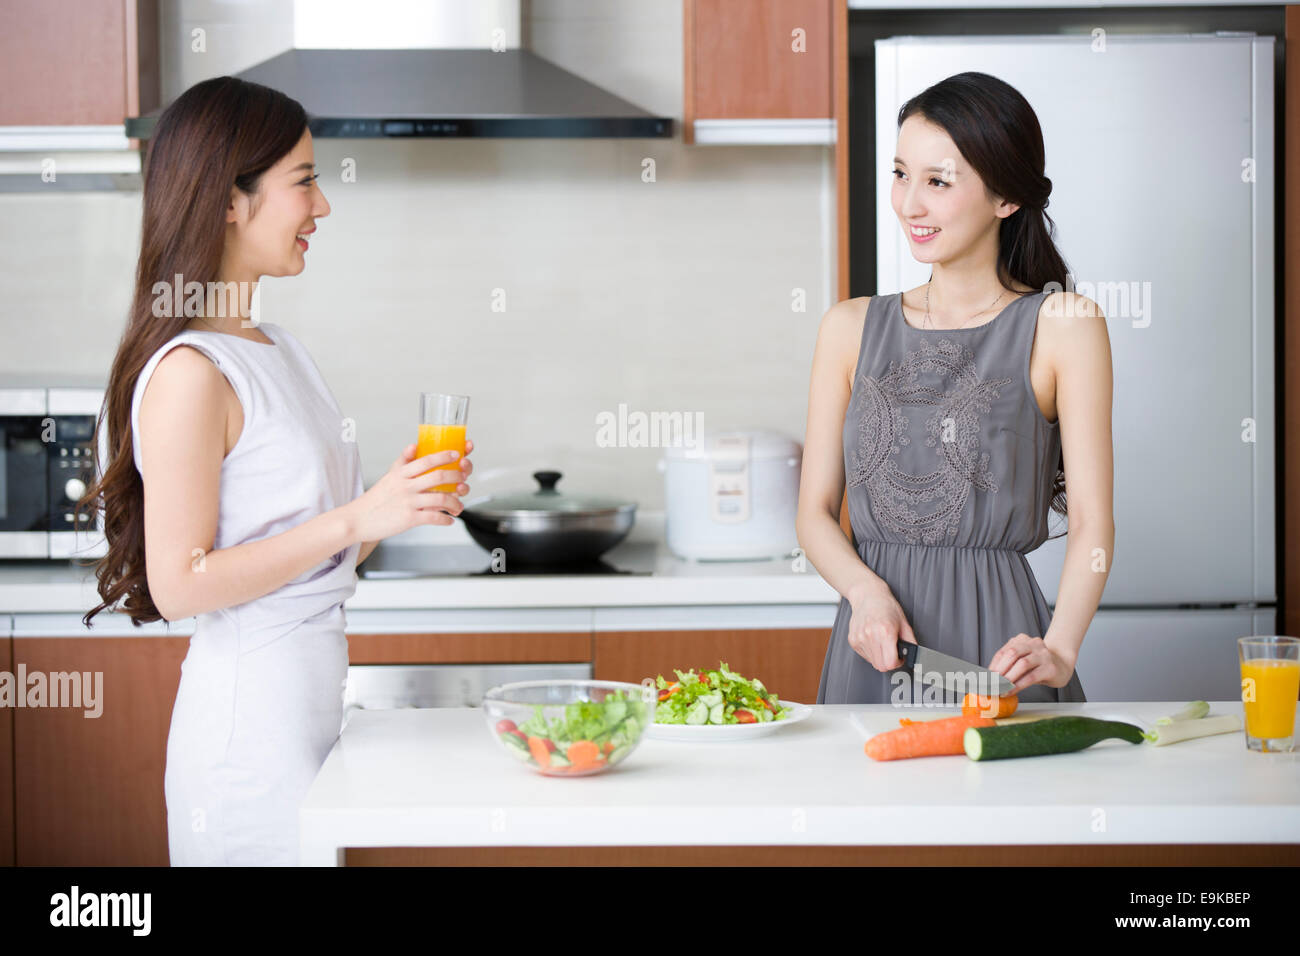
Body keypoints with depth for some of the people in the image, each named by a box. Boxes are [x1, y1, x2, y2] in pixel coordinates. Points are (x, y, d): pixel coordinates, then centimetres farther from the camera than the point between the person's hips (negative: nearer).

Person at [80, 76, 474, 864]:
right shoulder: (190, 372, -15)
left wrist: (403, 504, 2)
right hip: (252, 705, -8)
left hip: (315, 686, 9)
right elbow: (180, 584, -19)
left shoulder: (278, 351, 12)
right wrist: (356, 517, -20)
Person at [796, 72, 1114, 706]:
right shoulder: (851, 328, 9)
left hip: (996, 636, -3)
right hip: (872, 652, 3)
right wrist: (867, 591, -11)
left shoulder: (1062, 326, -1)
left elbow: (1092, 521, -7)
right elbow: (816, 512, 9)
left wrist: (1057, 651, -22)